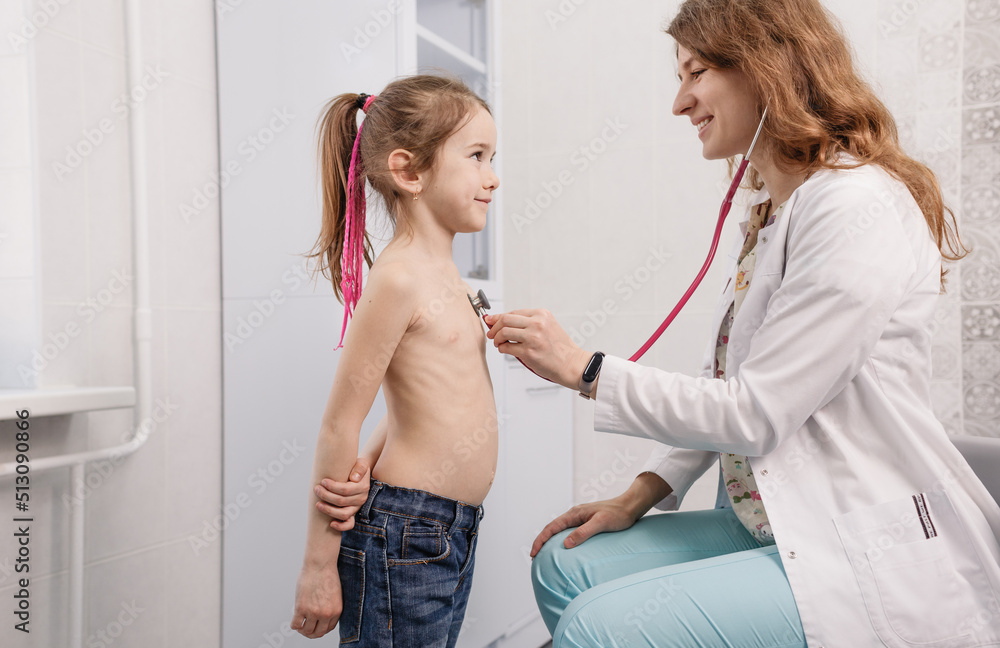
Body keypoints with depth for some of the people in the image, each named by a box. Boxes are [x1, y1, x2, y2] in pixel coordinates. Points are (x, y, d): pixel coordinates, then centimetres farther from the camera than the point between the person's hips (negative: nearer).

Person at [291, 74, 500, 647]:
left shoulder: (444, 277, 11)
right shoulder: (397, 278, -17)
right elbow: (340, 425, -16)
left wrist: (368, 466, 3)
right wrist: (319, 566, -12)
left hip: (453, 536, 8)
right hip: (403, 538, -8)